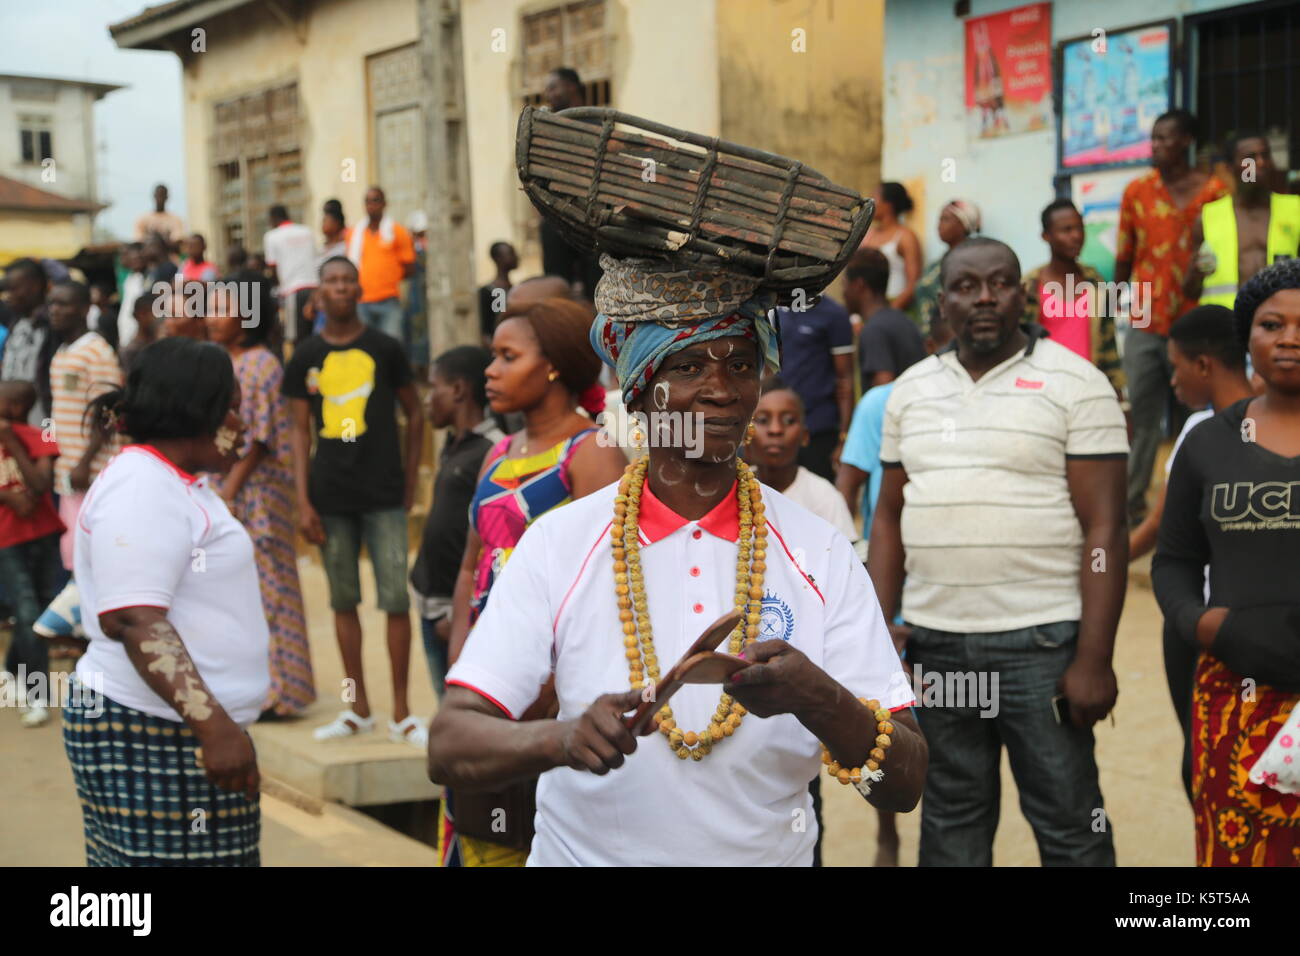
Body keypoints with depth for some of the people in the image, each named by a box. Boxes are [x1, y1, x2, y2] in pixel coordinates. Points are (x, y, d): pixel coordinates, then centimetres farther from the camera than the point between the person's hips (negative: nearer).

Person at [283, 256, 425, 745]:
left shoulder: (385, 348, 2)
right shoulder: (305, 357, 6)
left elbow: (414, 414, 9)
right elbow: (301, 431, 7)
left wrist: (410, 482, 4)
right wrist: (303, 502, -1)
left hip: (384, 494, -2)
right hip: (331, 498, 2)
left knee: (396, 599, -5)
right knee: (343, 601, 8)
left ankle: (402, 711, 5)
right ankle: (358, 708, 19)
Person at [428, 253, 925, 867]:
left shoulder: (819, 553, -8)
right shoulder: (559, 544, -10)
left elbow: (904, 786, -12)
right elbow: (449, 746, -16)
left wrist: (817, 698, -30)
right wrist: (561, 737, -34)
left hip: (768, 852, 1)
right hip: (583, 852, -1)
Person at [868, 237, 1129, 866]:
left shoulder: (1075, 384, -4)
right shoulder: (911, 390, 11)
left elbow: (1103, 528, -8)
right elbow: (889, 516, 15)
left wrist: (1094, 659, -13)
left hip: (1040, 641, -4)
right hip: (934, 642, 4)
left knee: (1068, 824, 3)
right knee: (950, 820, 14)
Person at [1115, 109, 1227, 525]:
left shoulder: (1214, 192, -1)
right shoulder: (1137, 191, 5)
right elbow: (1123, 256, 10)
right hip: (1144, 326, 2)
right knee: (1141, 418, 6)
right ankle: (1131, 506, 13)